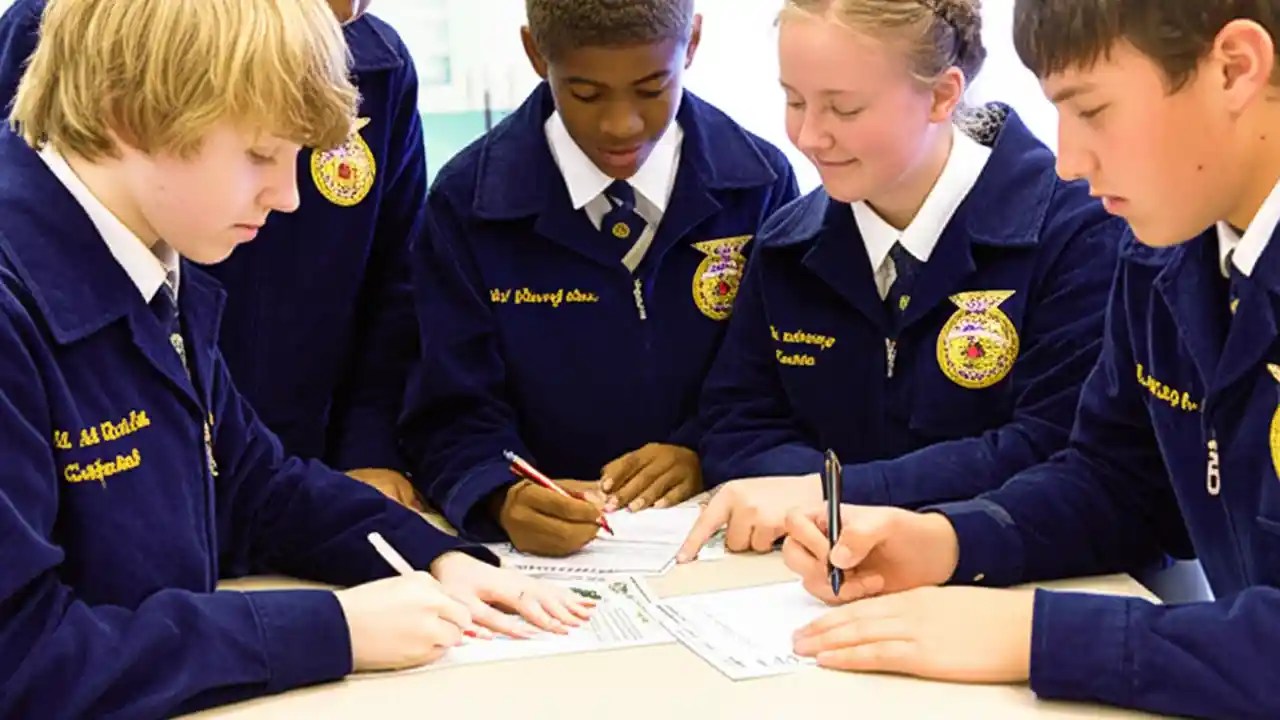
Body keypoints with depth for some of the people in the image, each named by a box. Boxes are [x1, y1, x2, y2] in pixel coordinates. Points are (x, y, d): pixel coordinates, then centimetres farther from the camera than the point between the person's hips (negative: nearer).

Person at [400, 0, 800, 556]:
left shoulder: (761, 184, -1)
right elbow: (456, 415, -7)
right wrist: (509, 499, -27)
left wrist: (705, 452, -14)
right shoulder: (467, 201, -5)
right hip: (538, 552, -1)